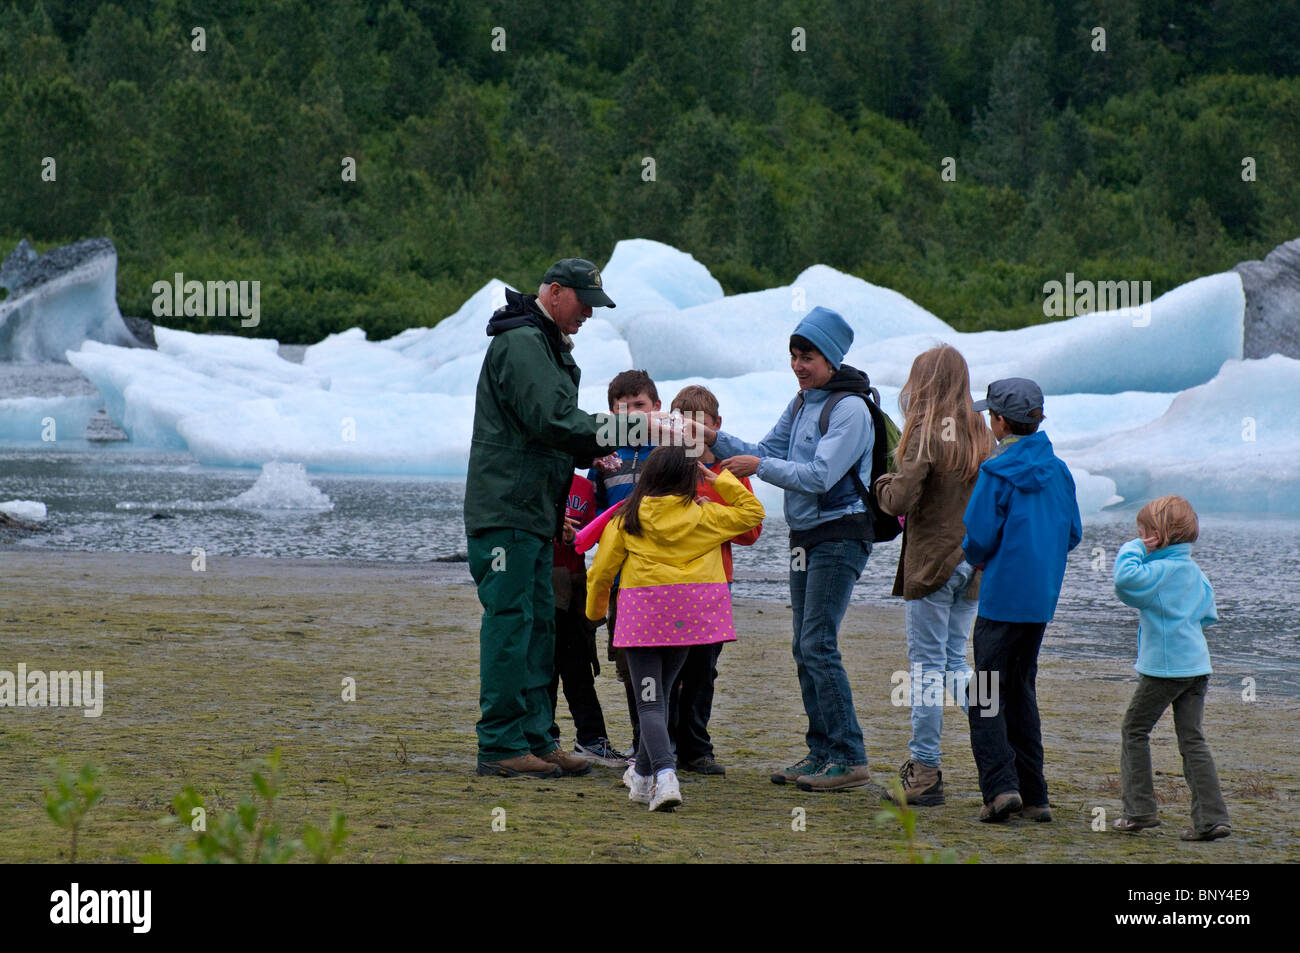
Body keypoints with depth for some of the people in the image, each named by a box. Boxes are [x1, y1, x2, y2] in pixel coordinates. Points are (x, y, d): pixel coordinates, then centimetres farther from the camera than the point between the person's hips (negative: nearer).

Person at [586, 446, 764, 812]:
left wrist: (595, 609, 24)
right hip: (688, 613, 2)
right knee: (658, 694, 19)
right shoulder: (703, 516, 1)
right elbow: (752, 512, 13)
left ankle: (665, 776, -24)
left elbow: (602, 569, 7)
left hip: (642, 610, -2)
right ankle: (642, 777, 29)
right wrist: (721, 482, 18)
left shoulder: (627, 519, 1)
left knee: (650, 702, -2)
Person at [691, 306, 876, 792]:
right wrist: (716, 439, 2)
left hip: (839, 537, -9)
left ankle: (850, 757, -11)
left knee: (818, 643, -14)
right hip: (805, 536, 9)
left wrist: (758, 467, -21)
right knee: (805, 648, 9)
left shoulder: (849, 409, -13)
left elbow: (819, 476, -21)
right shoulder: (801, 405, 14)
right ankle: (821, 751, 15)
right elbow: (768, 452, 15)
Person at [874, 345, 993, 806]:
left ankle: (925, 769, 2)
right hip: (974, 561, 6)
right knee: (956, 659, 16)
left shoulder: (927, 432, -14)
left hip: (931, 561, -6)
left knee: (926, 663, 0)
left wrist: (884, 484, 2)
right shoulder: (981, 433, 5)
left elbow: (900, 500, -18)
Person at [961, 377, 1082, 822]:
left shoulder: (996, 472, -12)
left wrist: (975, 558, 7)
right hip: (1043, 599, 6)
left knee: (986, 695, -1)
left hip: (1003, 597, -6)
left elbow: (979, 536, -14)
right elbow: (1073, 534, 11)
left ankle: (1000, 785, -15)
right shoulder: (1058, 471, 7)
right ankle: (1034, 797, 14)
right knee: (1021, 690, 15)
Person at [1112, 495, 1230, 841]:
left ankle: (1140, 810, 5)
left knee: (1135, 730, 7)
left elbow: (1126, 581, -30)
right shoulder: (1195, 571, 12)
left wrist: (1132, 550, -14)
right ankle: (1211, 817, -2)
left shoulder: (1161, 570, -14)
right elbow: (1208, 615, 21)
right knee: (1192, 739, 6)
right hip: (1197, 666, 8)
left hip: (1164, 666, -8)